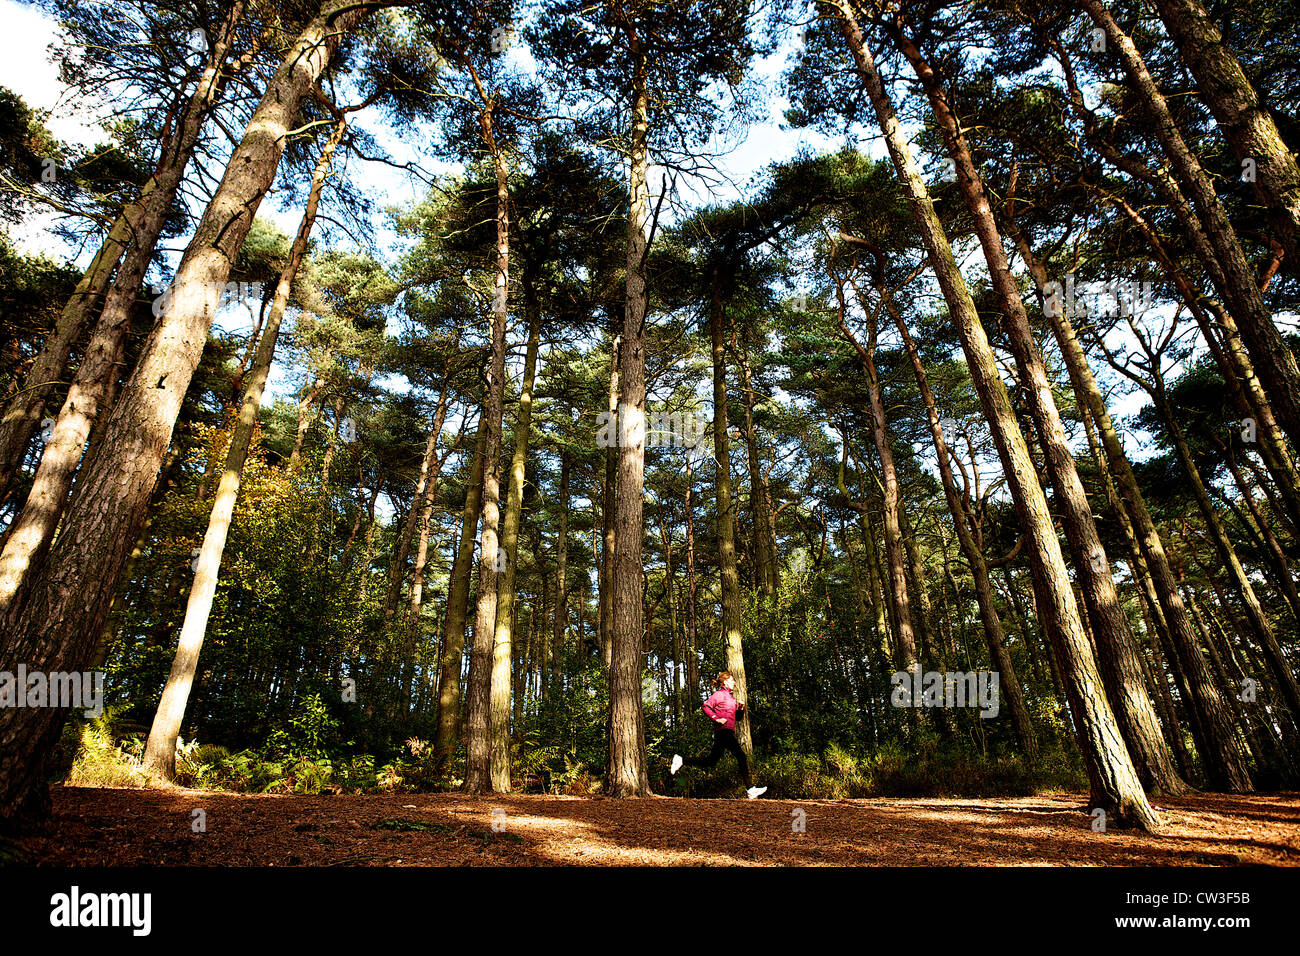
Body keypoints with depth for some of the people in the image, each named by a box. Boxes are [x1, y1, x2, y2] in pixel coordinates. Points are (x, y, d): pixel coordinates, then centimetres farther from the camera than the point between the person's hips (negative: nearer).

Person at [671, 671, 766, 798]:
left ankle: (680, 760, 11)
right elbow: (706, 706, -15)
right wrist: (716, 719, -20)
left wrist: (741, 708, 9)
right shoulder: (720, 694, -4)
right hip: (723, 730, -10)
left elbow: (737, 716, 29)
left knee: (710, 761, 9)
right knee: (741, 756, -12)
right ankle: (750, 789, -11)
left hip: (728, 732, 10)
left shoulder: (730, 697, 24)